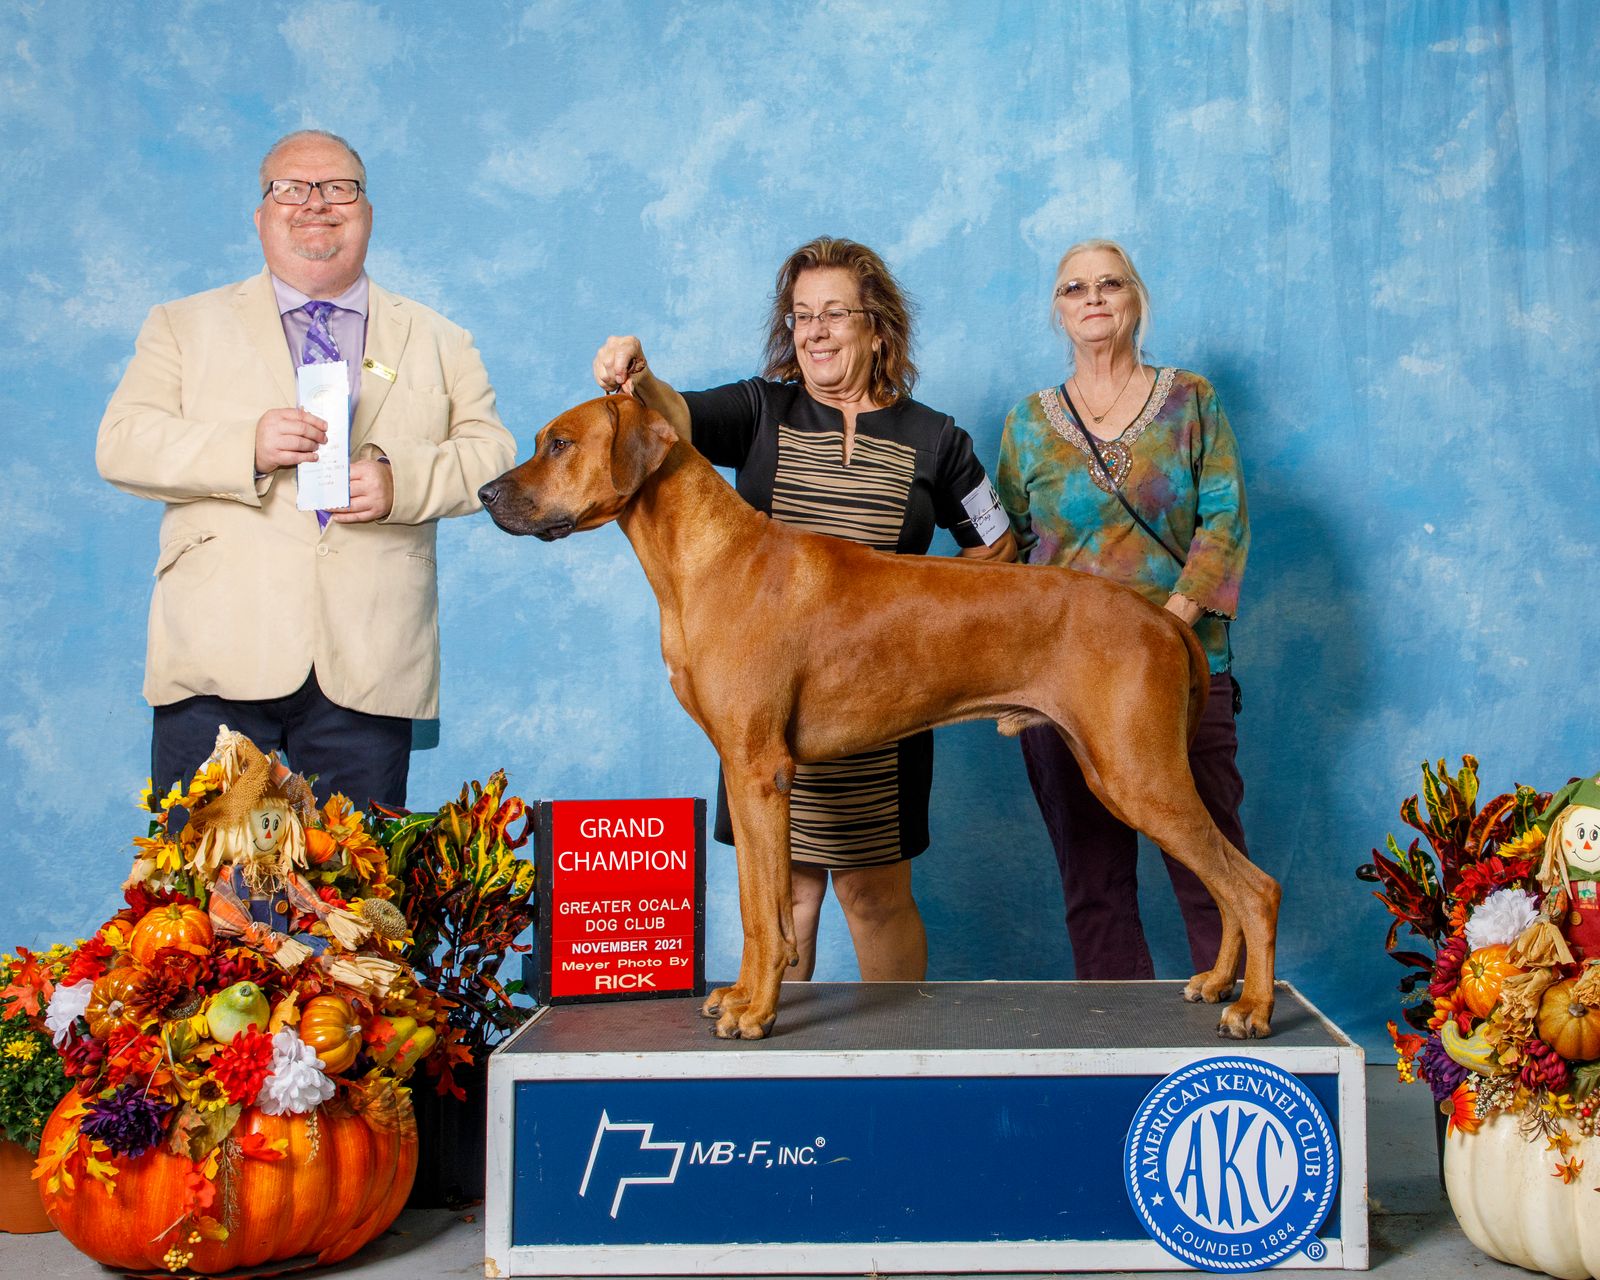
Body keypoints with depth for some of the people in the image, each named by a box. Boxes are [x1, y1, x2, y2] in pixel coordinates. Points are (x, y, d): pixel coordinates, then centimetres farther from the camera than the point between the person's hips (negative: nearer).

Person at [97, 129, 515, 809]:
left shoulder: (439, 342, 17)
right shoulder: (183, 326, 15)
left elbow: (493, 454, 8)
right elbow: (121, 445, 3)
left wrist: (401, 480, -11)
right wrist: (248, 448, -13)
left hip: (370, 670, 1)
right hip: (219, 663, 0)